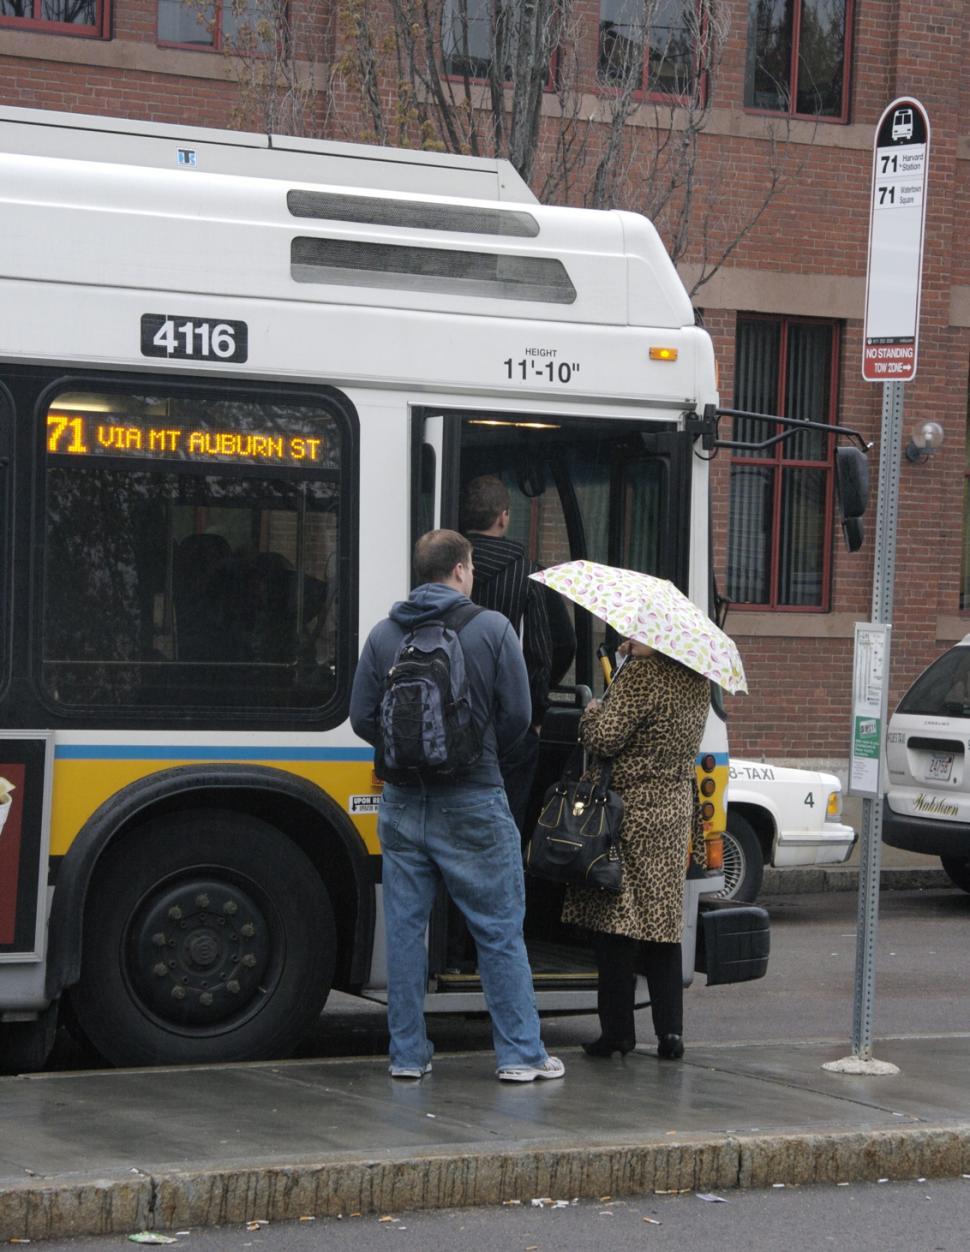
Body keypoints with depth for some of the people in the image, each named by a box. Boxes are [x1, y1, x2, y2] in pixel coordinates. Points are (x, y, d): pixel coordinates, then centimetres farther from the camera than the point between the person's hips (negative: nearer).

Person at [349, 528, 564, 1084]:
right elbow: (517, 715, -4)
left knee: (405, 929, 8)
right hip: (472, 804, -3)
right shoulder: (492, 628, -5)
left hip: (403, 804, 3)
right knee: (500, 932, 5)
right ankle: (521, 1053, 7)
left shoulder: (384, 634, 3)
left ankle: (408, 1052, 11)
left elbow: (363, 717, 3)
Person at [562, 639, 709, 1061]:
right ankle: (670, 1030, 8)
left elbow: (604, 739, -19)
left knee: (615, 921, 0)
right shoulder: (696, 681, 6)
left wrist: (591, 713, 2)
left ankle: (617, 1029, 3)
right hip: (674, 815, 7)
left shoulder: (641, 674, -17)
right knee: (662, 923, 12)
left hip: (630, 811, -7)